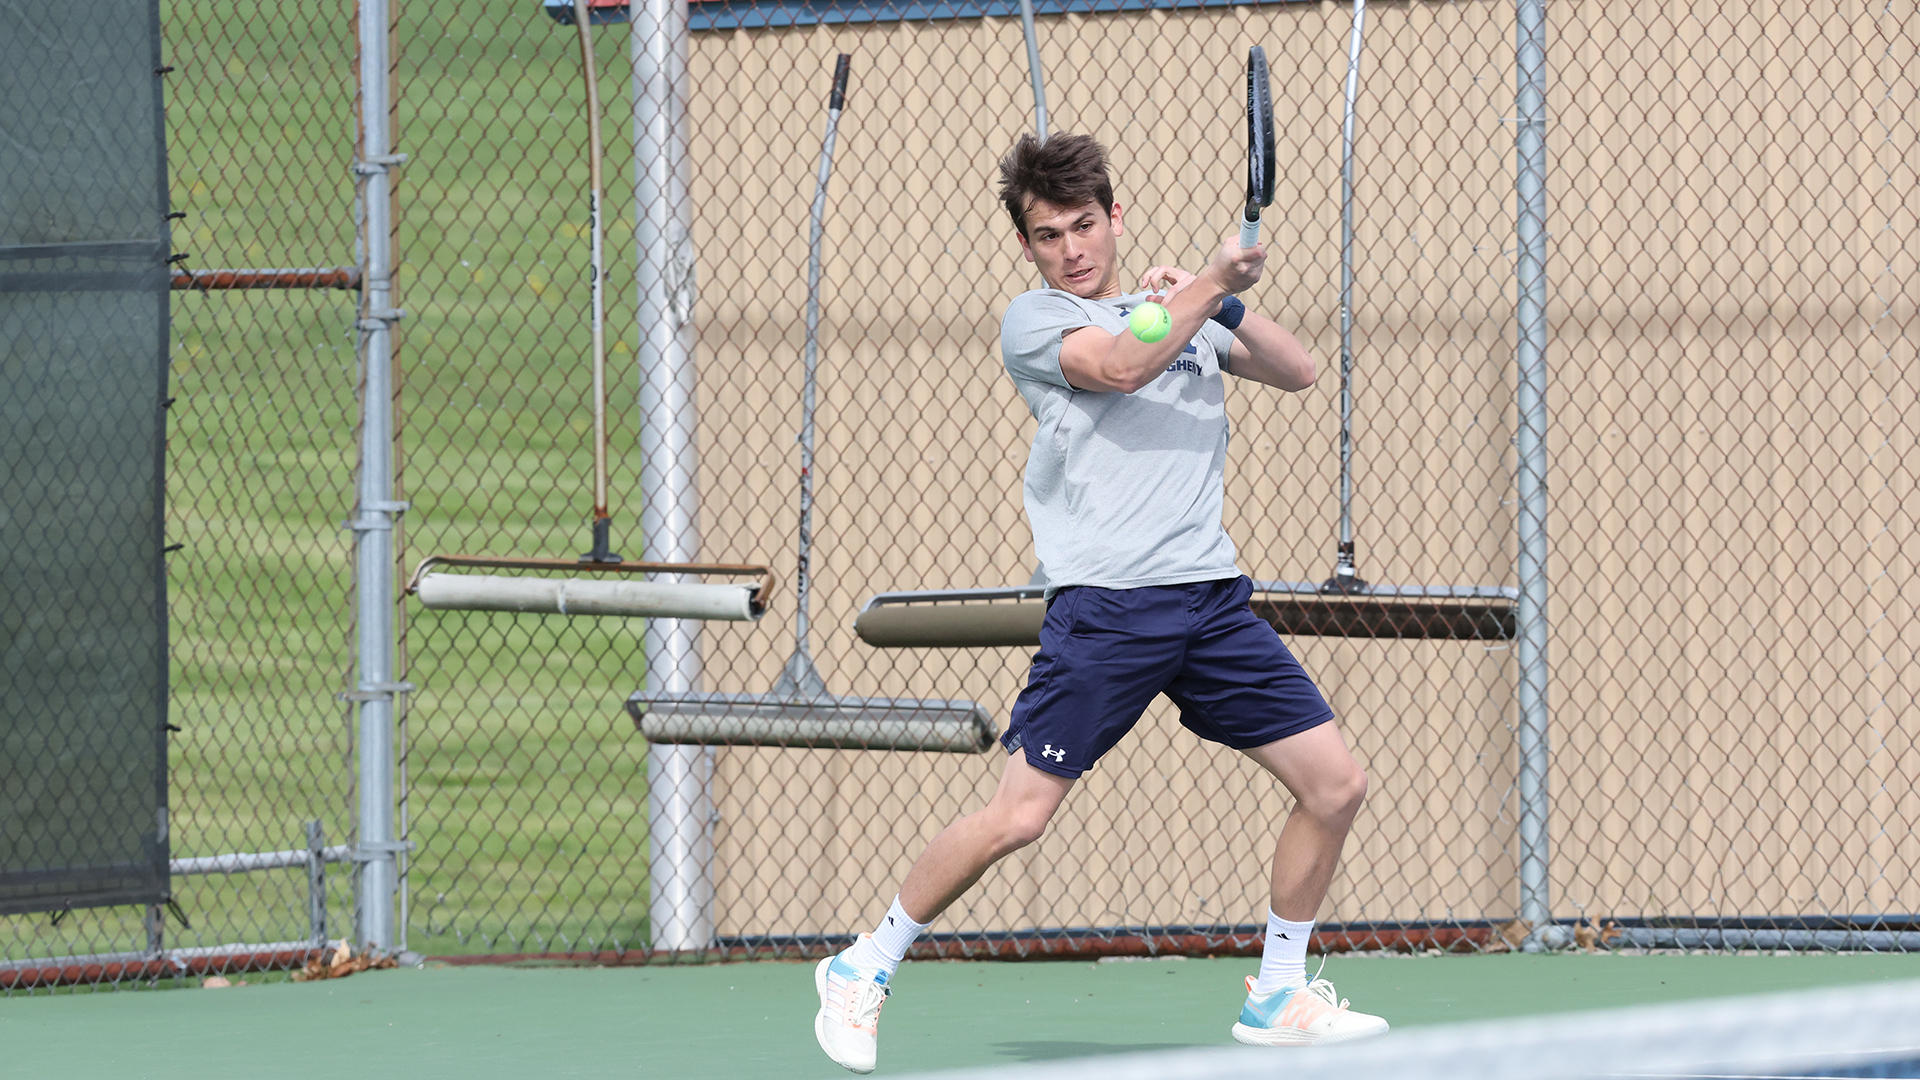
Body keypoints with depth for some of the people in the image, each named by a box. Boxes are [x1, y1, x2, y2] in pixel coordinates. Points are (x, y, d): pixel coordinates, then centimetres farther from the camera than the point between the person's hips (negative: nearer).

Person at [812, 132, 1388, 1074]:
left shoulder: (1181, 313, 19)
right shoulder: (1034, 320, 2)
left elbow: (1297, 371, 19)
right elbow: (1121, 366, -16)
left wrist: (1230, 302, 3)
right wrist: (1213, 283, -17)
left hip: (1211, 599, 6)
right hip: (1106, 604, -6)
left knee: (1334, 784, 2)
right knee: (1018, 815, -12)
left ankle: (1278, 997, 17)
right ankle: (861, 973, 4)